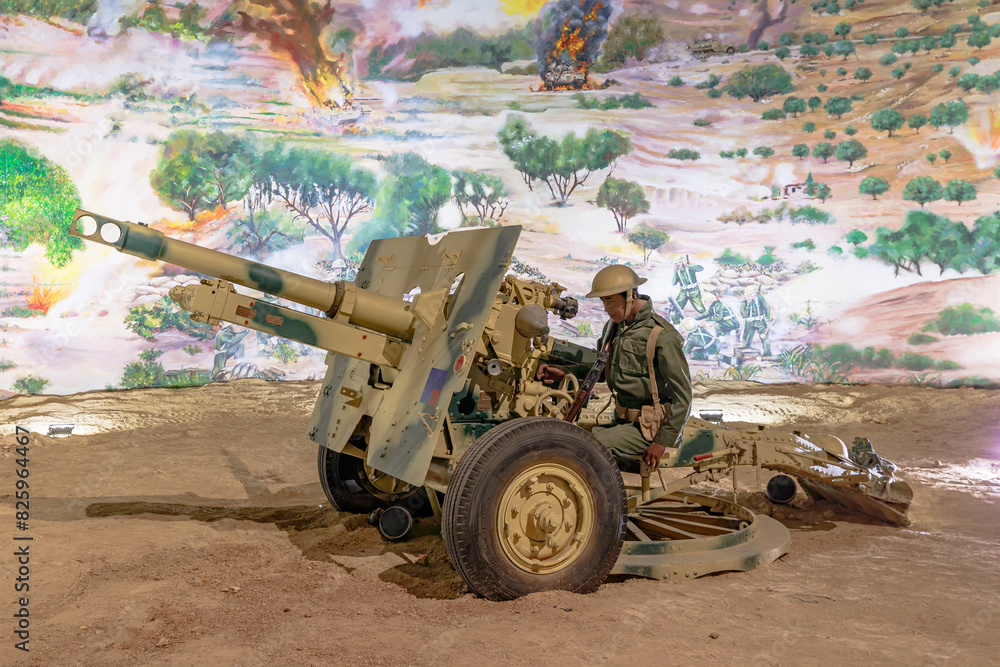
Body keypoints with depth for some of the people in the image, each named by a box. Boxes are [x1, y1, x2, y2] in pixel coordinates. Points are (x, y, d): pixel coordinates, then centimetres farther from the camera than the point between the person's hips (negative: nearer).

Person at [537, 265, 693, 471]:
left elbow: (683, 395, -16)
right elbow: (602, 367, 23)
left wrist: (663, 441, -16)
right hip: (624, 421, 9)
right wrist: (565, 372, 7)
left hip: (649, 428, -8)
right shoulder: (614, 328, 7)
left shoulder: (662, 336, -17)